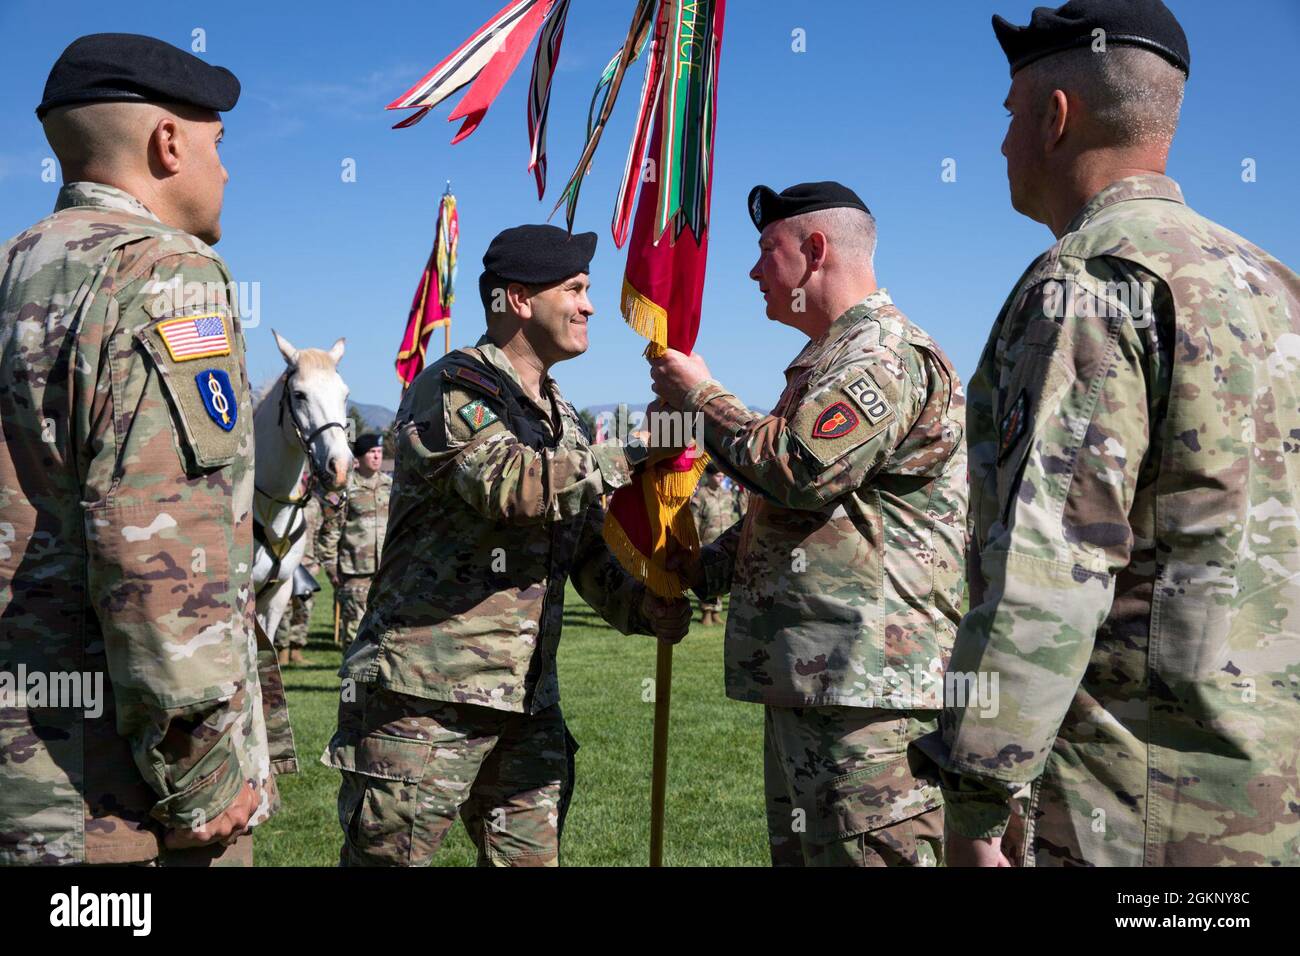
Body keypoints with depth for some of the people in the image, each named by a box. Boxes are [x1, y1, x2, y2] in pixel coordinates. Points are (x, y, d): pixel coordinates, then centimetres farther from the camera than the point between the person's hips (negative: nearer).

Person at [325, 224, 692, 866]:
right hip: (428, 696, -8)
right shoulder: (451, 387, -7)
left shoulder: (560, 416, 19)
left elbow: (589, 545, 19)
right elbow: (511, 483, -26)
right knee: (388, 855, -1)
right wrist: (628, 459, -15)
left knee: (531, 855, 11)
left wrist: (639, 606, -1)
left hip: (529, 704, 8)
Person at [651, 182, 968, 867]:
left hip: (862, 680, -11)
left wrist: (699, 395, -9)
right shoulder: (833, 360, 23)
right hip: (808, 680, 11)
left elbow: (797, 470, -25)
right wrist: (696, 572, 20)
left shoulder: (888, 356, -12)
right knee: (798, 851, 18)